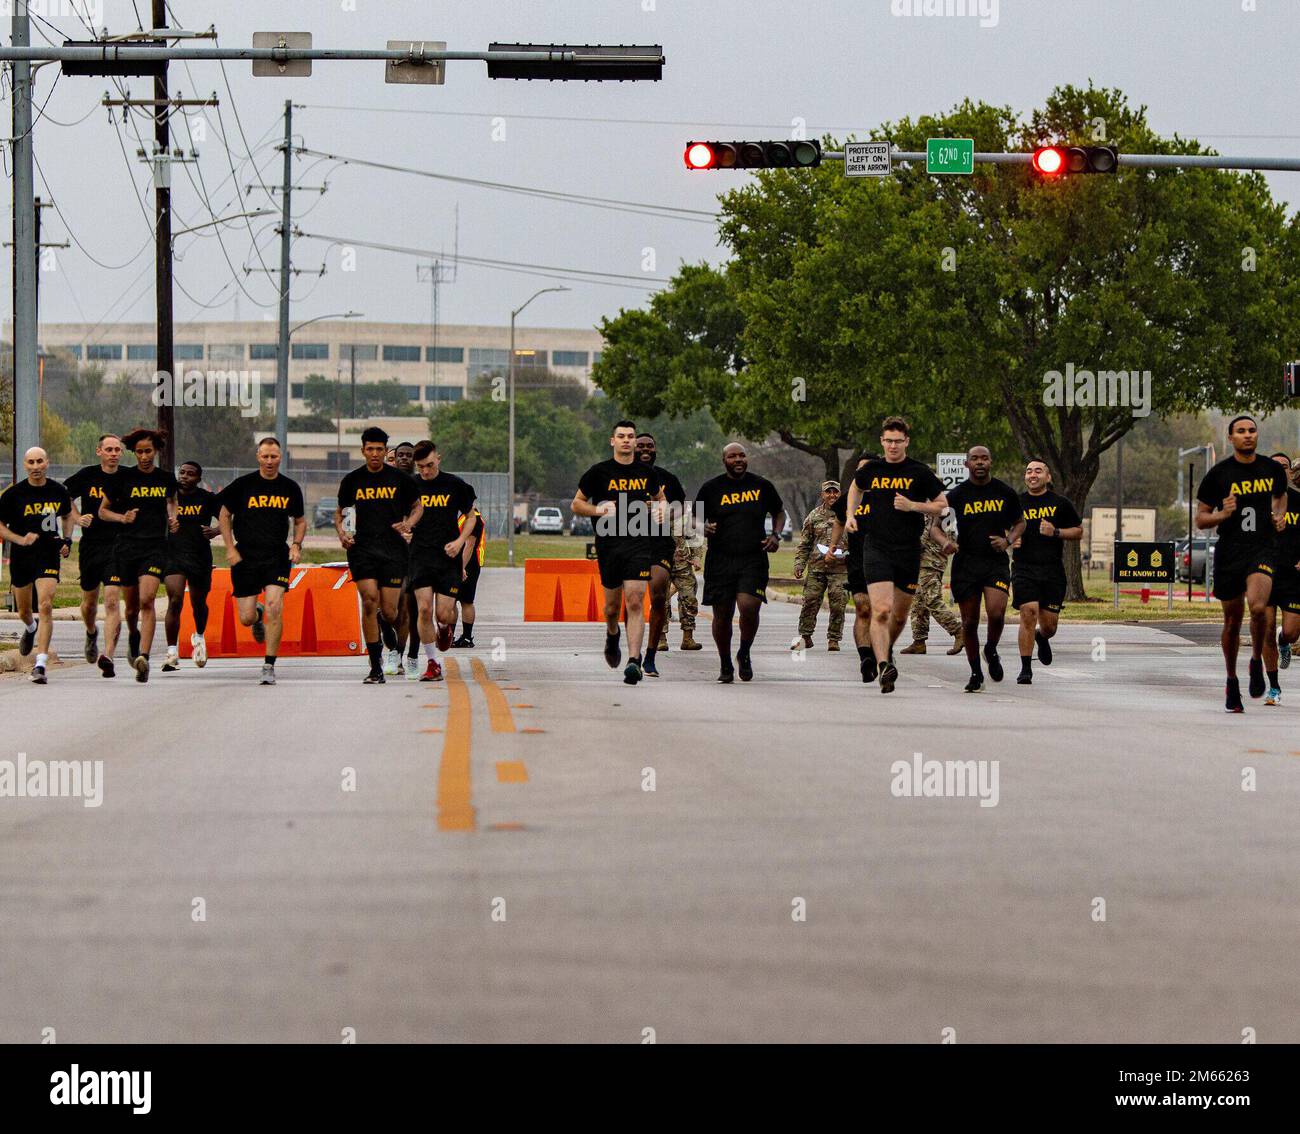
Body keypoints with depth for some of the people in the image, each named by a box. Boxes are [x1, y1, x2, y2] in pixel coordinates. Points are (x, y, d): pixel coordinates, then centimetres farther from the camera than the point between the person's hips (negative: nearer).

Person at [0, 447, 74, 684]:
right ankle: (31, 629, 55)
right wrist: (20, 539, -15)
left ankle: (40, 665, -20)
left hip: (49, 556, -1)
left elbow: (67, 515, 20)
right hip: (21, 557, 1)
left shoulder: (58, 491, 0)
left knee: (45, 607, -18)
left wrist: (67, 540, 5)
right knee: (24, 612, 16)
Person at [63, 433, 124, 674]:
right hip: (90, 545, 2)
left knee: (112, 600, -16)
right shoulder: (87, 475, 0)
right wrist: (78, 518, -4)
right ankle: (91, 633, 48)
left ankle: (108, 655, -22)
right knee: (89, 602, 16)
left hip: (117, 547, -2)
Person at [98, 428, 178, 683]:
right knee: (132, 605, 9)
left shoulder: (167, 479, 7)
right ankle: (133, 637, 43)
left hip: (155, 546, -1)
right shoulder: (123, 478, 2)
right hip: (127, 546, 1)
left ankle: (143, 657, -25)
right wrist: (122, 518, -9)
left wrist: (172, 518, 9)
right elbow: (103, 511, 10)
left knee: (147, 600, -19)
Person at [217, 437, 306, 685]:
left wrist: (297, 545, 0)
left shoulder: (290, 488, 6)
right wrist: (230, 549, -1)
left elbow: (300, 520, 18)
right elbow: (224, 515, 8)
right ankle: (258, 613, 39)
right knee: (245, 618, 0)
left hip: (277, 556, 0)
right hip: (245, 557, 0)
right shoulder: (243, 485, 0)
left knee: (275, 608, -17)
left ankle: (269, 666, -8)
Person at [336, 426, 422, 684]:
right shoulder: (352, 480, 8)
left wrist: (407, 524, -4)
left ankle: (392, 645, 35)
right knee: (369, 602, -15)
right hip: (362, 549, 0)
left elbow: (417, 507, 17)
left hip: (393, 550, 0)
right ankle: (376, 667, -9)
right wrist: (341, 533, 1)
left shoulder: (399, 479, 4)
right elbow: (339, 511, 20)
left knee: (388, 610, -3)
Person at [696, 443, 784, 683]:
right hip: (720, 561, 1)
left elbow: (779, 513, 22)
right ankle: (725, 665, 22)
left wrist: (775, 535, 4)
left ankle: (744, 654, 7)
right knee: (722, 615, 3)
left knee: (749, 607, -19)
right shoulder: (711, 488, 5)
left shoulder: (762, 486, 8)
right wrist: (703, 528, -9)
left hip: (754, 559, -1)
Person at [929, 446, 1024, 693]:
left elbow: (1019, 522, 19)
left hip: (996, 561, 0)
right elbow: (935, 526, 3)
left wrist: (1008, 540, -2)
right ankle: (976, 672, 20)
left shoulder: (1005, 493, 5)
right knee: (970, 622, 3)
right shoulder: (957, 495, 0)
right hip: (966, 563, 0)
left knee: (996, 613, -21)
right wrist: (945, 542, -18)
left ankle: (991, 650, 10)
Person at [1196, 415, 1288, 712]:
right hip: (1229, 553, 0)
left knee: (1257, 606, -25)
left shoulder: (1273, 470, 6)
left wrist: (1279, 516, 7)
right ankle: (1232, 683, 25)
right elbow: (1200, 520, 3)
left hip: (1263, 550, 0)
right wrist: (1222, 514, -17)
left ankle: (1257, 662, 0)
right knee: (1232, 620, 7)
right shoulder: (1218, 474, -2)